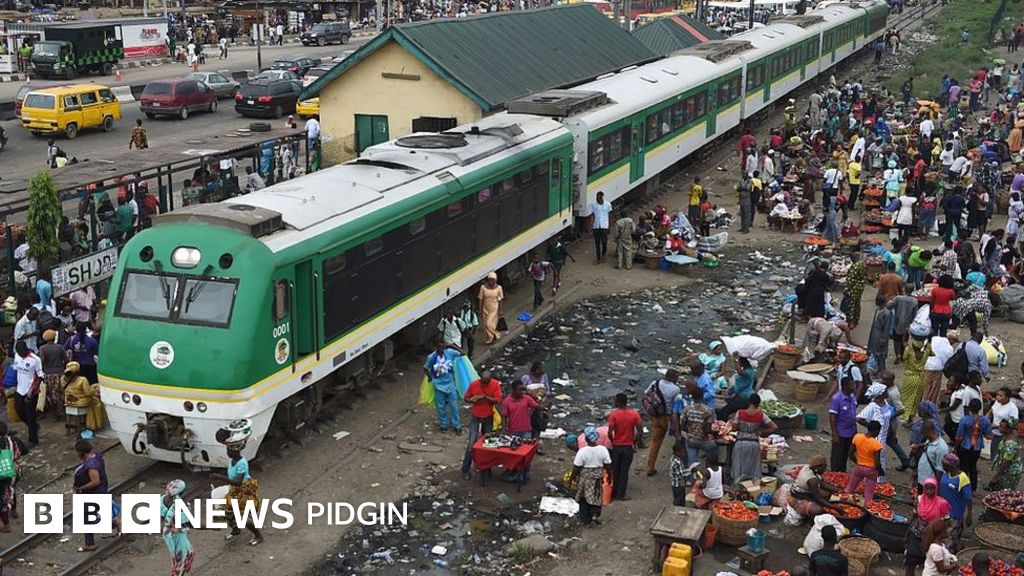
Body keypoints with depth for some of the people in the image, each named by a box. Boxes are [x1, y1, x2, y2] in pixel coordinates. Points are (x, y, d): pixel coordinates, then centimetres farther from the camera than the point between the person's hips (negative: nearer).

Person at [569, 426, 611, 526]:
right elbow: (608, 465, -6)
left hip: (585, 478, -2)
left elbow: (576, 468, -15)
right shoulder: (603, 449, -15)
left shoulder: (582, 451, -22)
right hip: (597, 477, 2)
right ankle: (595, 514, 8)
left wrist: (571, 478, 0)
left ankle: (586, 521, 22)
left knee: (584, 499, 15)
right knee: (597, 496, 25)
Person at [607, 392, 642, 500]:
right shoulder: (634, 414, -8)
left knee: (615, 471, 14)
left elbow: (610, 432, -19)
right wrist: (635, 442, 5)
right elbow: (640, 432, -9)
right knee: (624, 471, 11)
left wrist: (612, 441, 1)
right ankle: (621, 494, 14)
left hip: (616, 446, -1)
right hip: (629, 447, 1)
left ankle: (614, 493, 21)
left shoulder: (613, 414, -15)